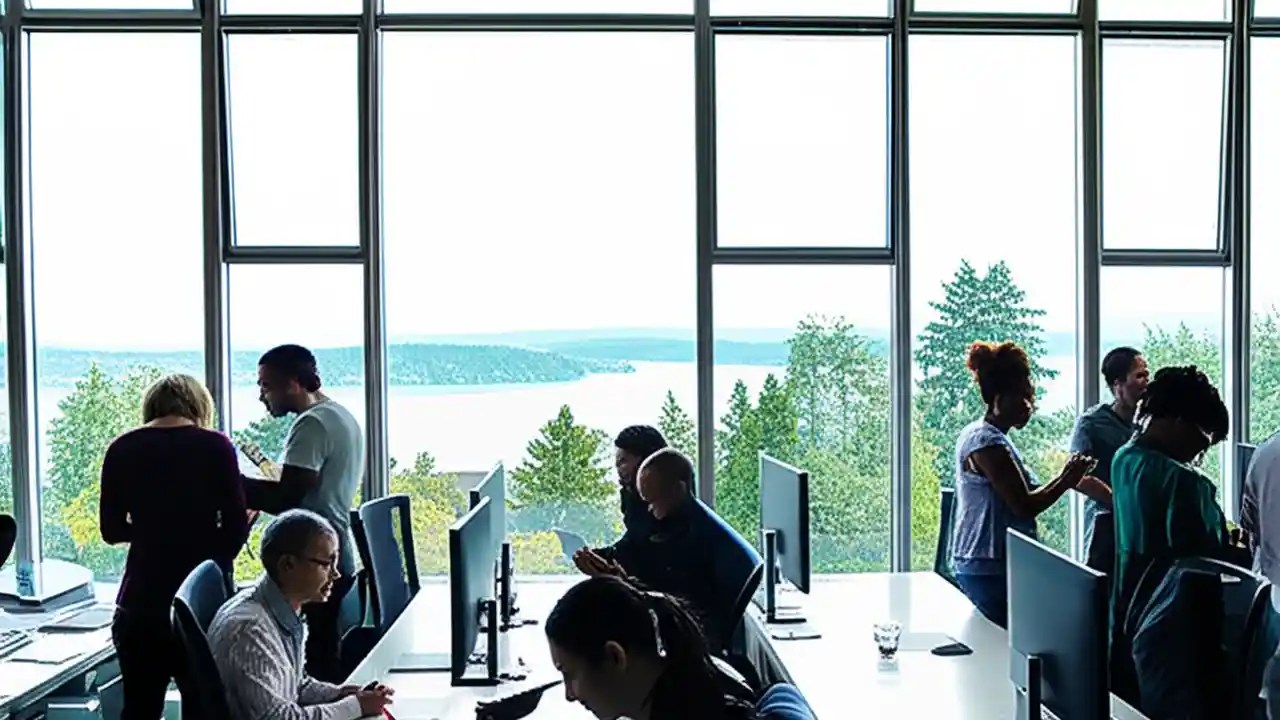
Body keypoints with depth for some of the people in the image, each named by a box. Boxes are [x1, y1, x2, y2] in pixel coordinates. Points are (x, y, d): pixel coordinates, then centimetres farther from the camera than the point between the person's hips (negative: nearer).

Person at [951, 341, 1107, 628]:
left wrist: (1067, 478, 10)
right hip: (991, 569, -10)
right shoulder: (987, 442, -16)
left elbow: (1019, 496, 16)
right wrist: (1065, 481, -8)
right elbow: (1023, 506, -18)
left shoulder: (984, 436, 15)